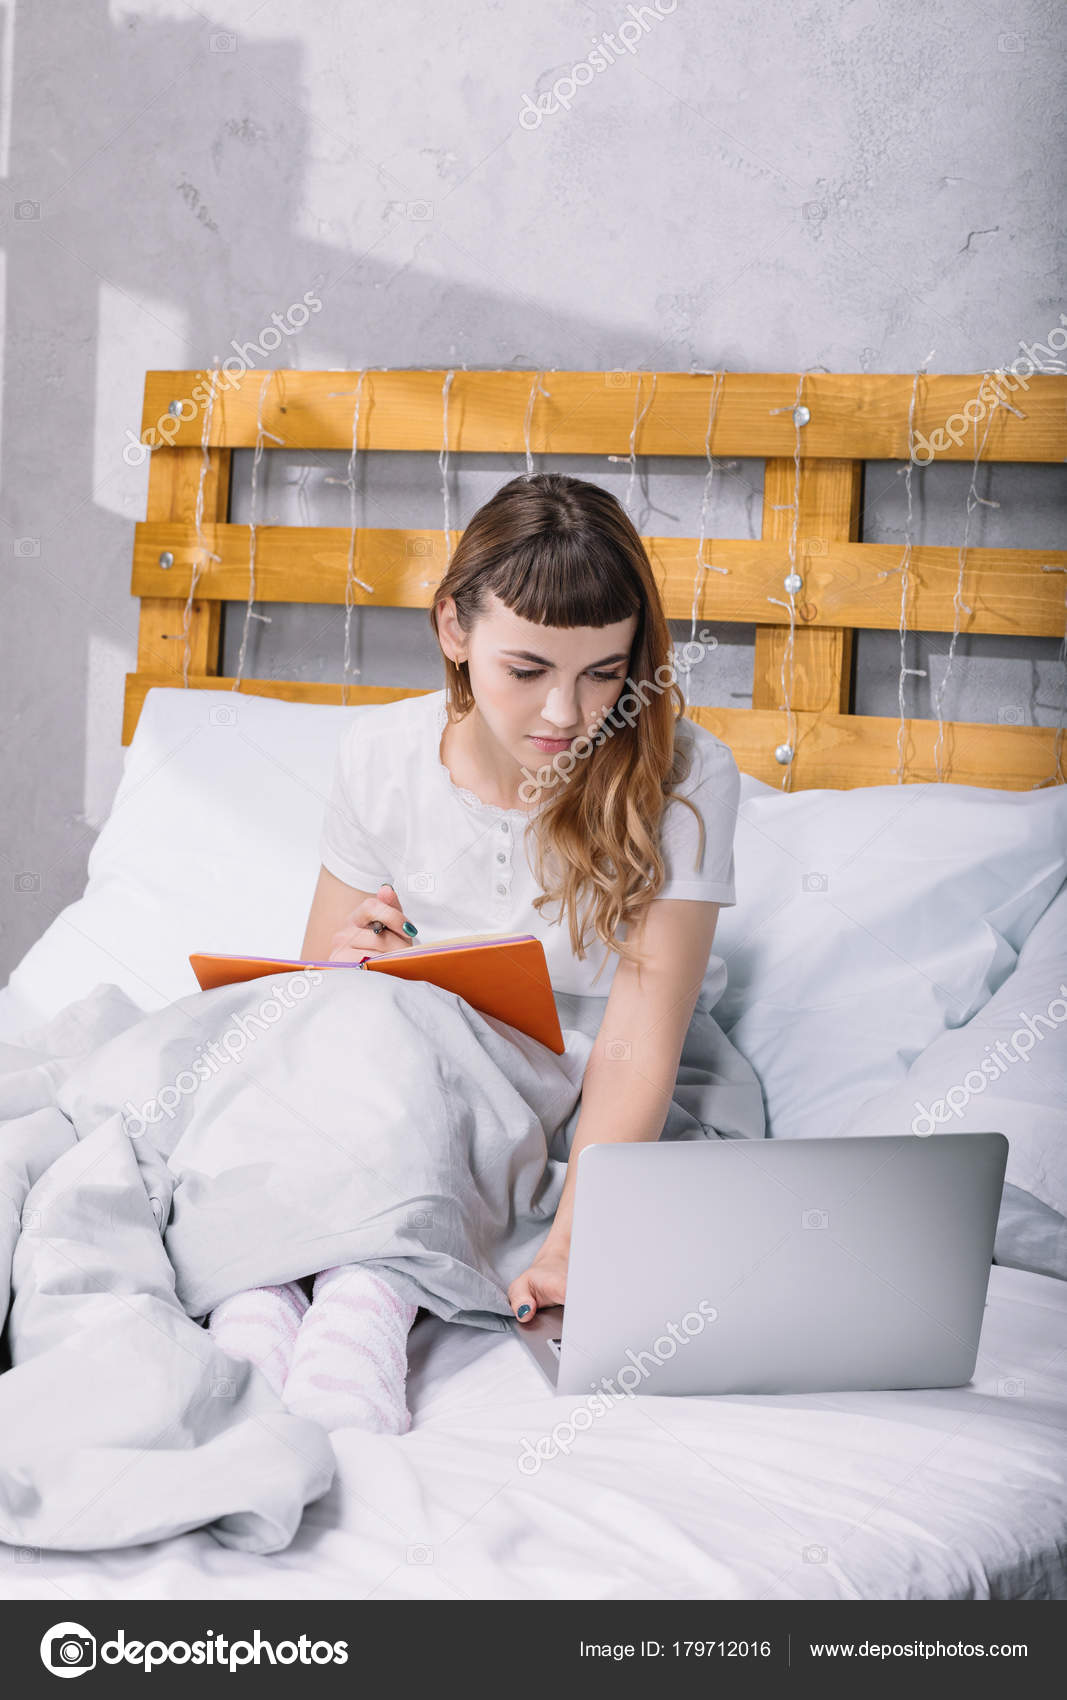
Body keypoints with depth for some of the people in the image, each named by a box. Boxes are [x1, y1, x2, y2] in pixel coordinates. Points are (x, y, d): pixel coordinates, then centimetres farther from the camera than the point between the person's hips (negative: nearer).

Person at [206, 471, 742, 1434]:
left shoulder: (679, 775, -15)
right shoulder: (382, 754, -5)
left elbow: (638, 1047, -22)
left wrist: (568, 1245, -37)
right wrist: (345, 963, -22)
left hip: (595, 1130, -3)